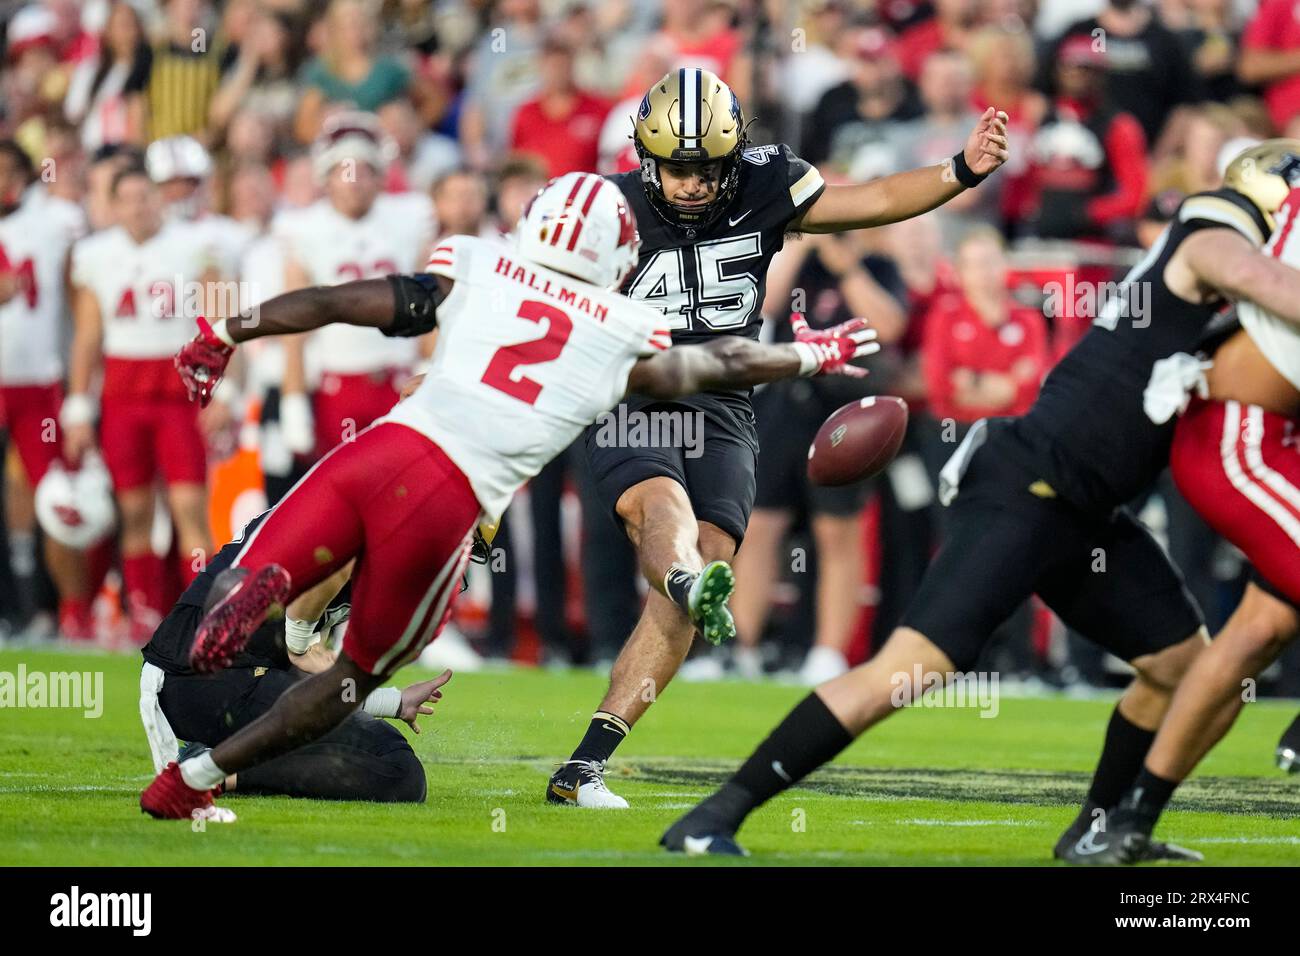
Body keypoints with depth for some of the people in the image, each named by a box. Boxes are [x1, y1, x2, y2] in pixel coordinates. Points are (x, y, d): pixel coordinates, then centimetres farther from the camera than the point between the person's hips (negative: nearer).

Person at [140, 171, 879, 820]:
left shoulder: (471, 274, 15)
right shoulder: (626, 339, 14)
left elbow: (330, 304, 12)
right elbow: (726, 364, 31)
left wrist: (224, 335, 19)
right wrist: (814, 354, 48)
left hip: (379, 449, 1)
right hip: (448, 503, -1)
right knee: (356, 678, 18)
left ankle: (252, 588, -29)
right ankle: (192, 780, 10)